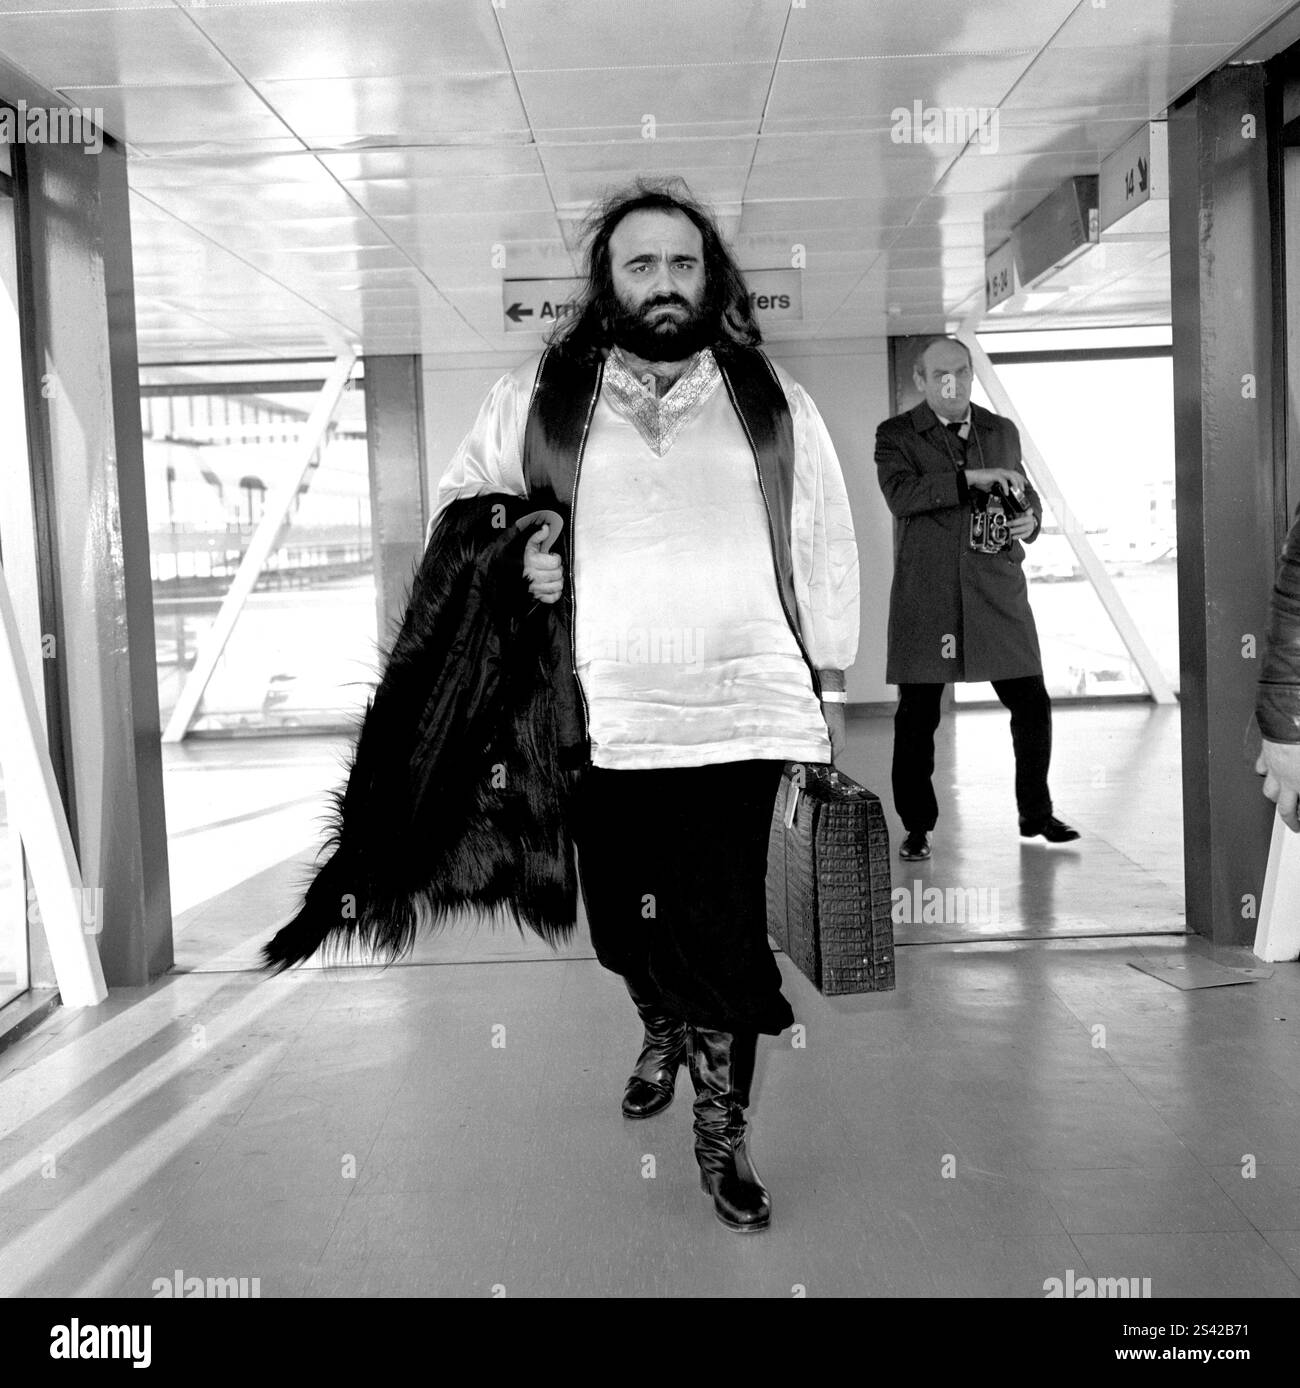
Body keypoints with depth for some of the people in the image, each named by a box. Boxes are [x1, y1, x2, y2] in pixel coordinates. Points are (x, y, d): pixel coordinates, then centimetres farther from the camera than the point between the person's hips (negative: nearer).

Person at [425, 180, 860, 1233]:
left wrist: (831, 681, 10)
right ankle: (664, 1031, 46)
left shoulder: (772, 398, 9)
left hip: (741, 710, -1)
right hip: (600, 716, 1)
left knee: (725, 928, -3)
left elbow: (826, 544, 12)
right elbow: (459, 502, 15)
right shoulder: (538, 396, 7)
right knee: (621, 915, 12)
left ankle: (723, 1133, 18)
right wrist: (509, 563, -7)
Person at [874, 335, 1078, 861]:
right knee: (917, 715, 0)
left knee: (1032, 704, 2)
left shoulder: (1002, 431, 16)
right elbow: (900, 494, -15)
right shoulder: (895, 435, 3)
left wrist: (1031, 520, 3)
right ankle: (916, 827, 14)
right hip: (925, 595, -3)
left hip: (998, 590, 3)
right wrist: (970, 477, -22)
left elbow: (1026, 493, 26)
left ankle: (1036, 813, 21)